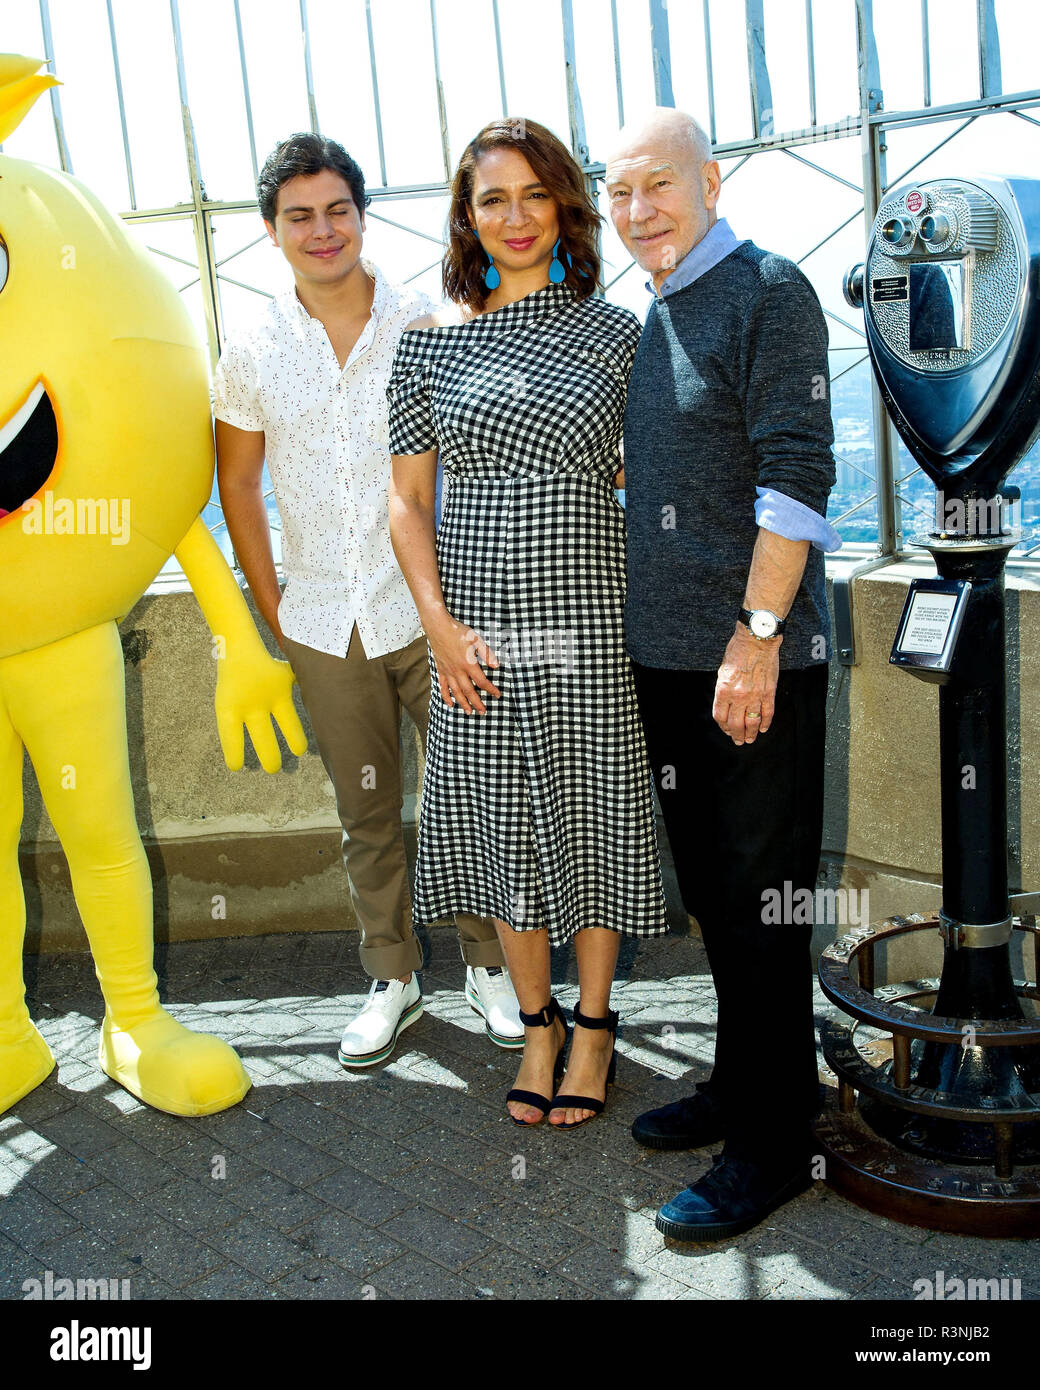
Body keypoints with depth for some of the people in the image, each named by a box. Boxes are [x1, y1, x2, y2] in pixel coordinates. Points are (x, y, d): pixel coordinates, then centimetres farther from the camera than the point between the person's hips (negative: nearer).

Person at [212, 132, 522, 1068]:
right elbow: (238, 483, 11)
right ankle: (392, 978, 29)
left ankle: (489, 964, 25)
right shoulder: (253, 356, 1)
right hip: (326, 627, 2)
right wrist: (271, 606, 6)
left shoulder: (428, 326, -3)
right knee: (367, 813, 13)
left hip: (431, 611, -2)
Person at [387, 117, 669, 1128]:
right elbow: (407, 497, 5)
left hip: (590, 625, -1)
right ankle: (537, 1022, 29)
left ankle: (593, 1024, 28)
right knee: (504, 825, 10)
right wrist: (438, 622, -7)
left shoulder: (615, 333, 2)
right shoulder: (430, 342, 4)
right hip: (478, 632, 1)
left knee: (589, 819, 8)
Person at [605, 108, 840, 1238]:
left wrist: (758, 634, -20)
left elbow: (795, 476, -16)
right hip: (666, 652, 8)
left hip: (753, 656, -8)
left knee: (759, 901, 0)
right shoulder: (649, 318, 15)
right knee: (709, 884, 17)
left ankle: (771, 1143, 13)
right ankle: (740, 1083, 33)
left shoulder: (768, 292, -9)